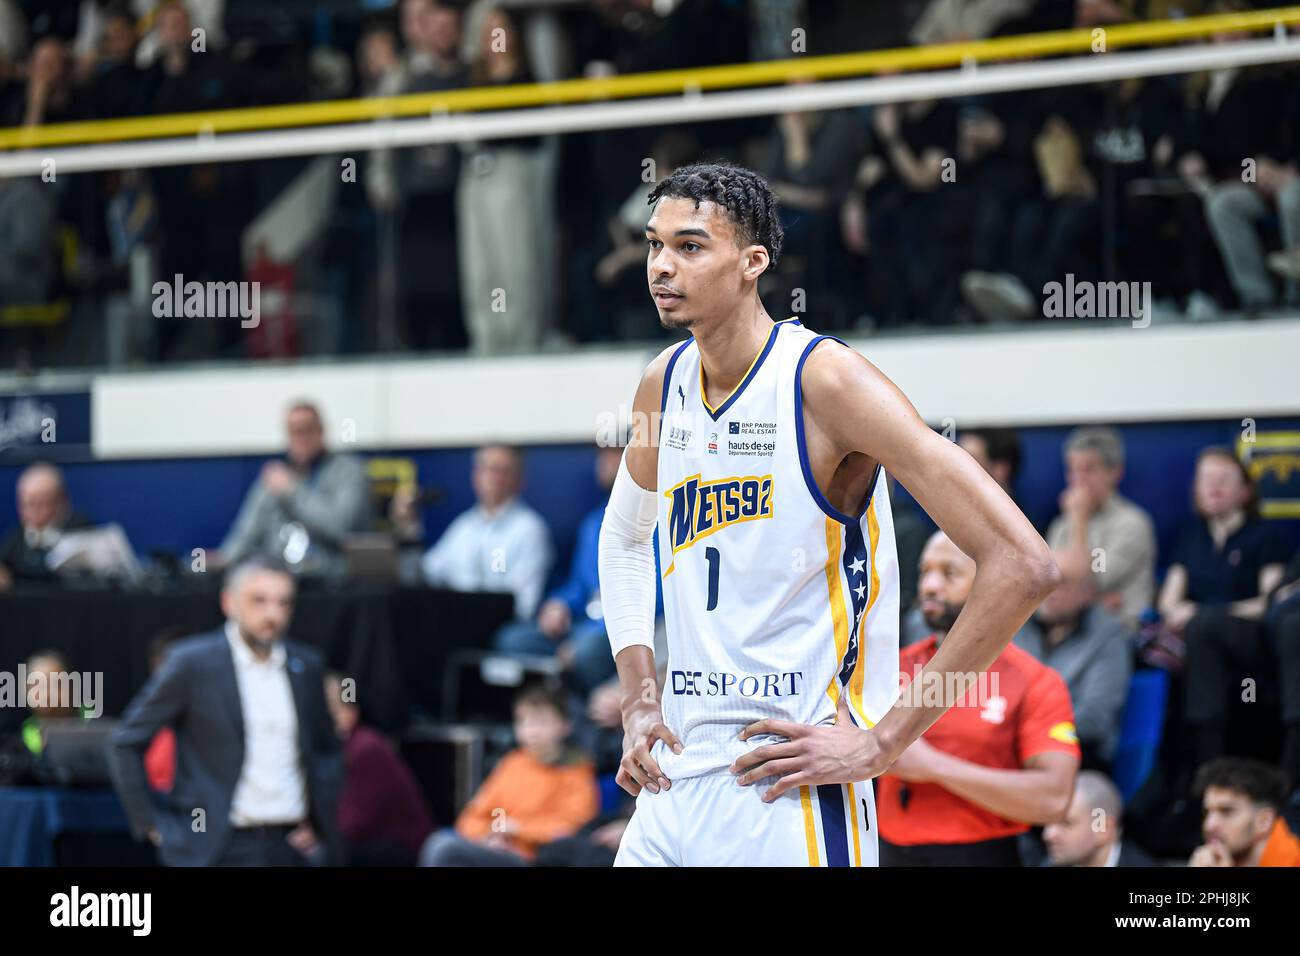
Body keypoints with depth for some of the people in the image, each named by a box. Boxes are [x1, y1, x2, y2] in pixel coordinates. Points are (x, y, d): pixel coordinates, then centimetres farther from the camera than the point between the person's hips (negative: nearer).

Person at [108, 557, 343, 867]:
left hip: (291, 849, 5)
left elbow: (326, 749, 24)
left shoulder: (306, 665, 10)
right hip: (220, 850, -5)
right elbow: (126, 744, -1)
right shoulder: (192, 662, -5)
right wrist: (151, 824, -3)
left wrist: (318, 822, 12)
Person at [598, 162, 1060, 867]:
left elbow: (1022, 565, -19)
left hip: (793, 798, -6)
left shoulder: (825, 379, -13)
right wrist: (638, 702, 14)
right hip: (674, 790, 6)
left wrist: (883, 741, -16)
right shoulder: (664, 385, 7)